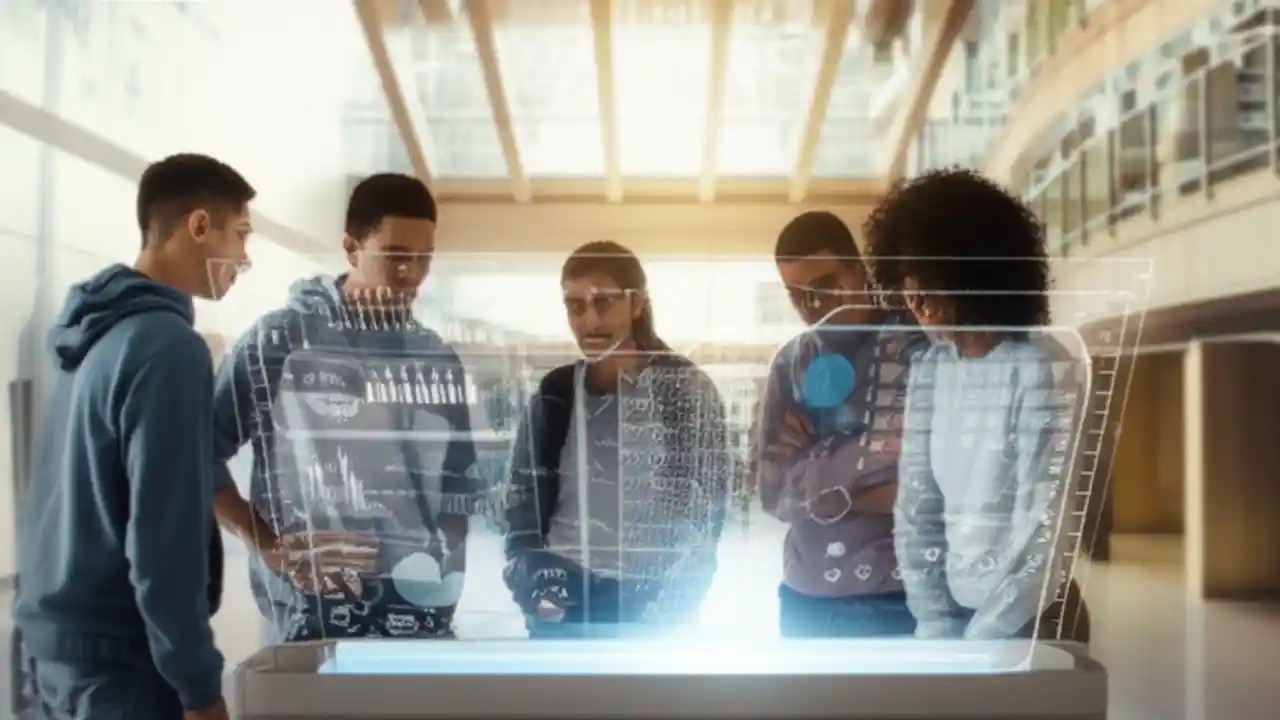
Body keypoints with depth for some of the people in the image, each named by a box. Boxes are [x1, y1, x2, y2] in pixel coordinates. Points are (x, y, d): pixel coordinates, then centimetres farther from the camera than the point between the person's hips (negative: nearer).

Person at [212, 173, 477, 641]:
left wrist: (446, 562, 1)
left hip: (419, 616, 4)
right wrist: (268, 547, -9)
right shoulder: (279, 340, -3)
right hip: (312, 616, -4)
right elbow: (201, 454, -1)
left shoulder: (434, 357, 10)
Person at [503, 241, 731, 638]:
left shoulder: (686, 390, -6)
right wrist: (528, 571, -7)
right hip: (561, 605, 3)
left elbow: (705, 509, -7)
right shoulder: (555, 392, 5)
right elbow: (524, 492, 9)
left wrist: (673, 601, -16)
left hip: (650, 607, -3)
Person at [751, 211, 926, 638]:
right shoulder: (791, 363, 7)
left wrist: (811, 470, -7)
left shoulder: (919, 349, -6)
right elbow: (769, 487, 2)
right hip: (806, 596, 4)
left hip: (897, 598, -4)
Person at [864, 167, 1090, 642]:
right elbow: (916, 508, 1)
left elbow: (1041, 532, -19)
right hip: (953, 609, 5)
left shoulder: (1044, 371, -17)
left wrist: (978, 644, -17)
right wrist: (935, 627, -5)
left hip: (1028, 622, -5)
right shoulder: (928, 369, 0)